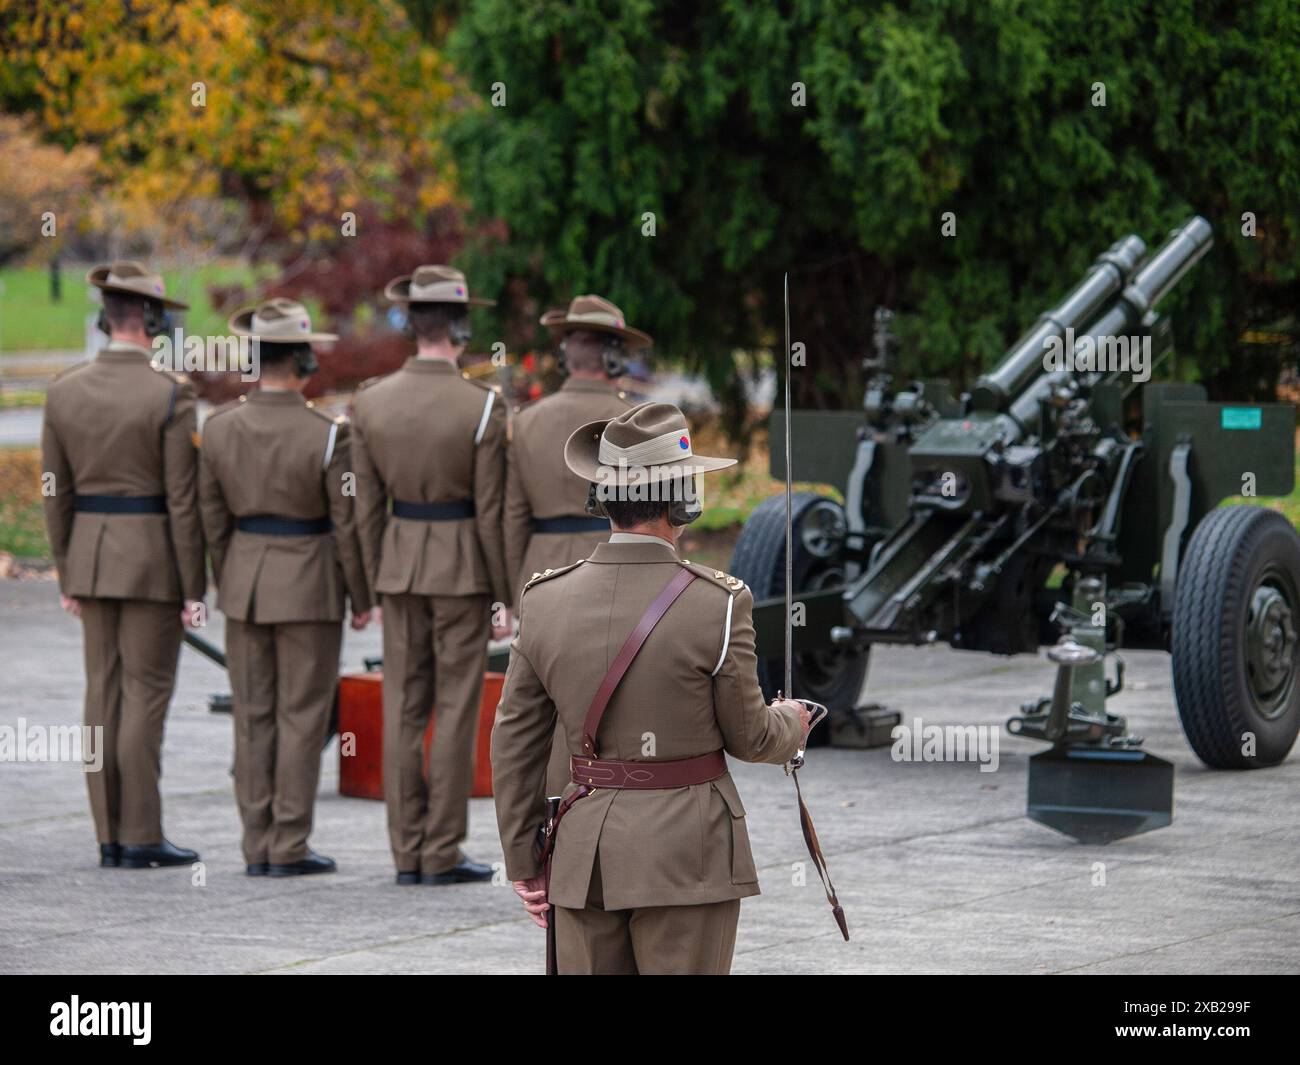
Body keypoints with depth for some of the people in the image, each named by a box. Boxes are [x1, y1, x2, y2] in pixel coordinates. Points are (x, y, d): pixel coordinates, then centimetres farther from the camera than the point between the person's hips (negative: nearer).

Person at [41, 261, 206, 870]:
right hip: (151, 559, -5)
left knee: (104, 693, 9)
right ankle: (141, 837, -1)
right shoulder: (171, 395, -13)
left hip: (91, 554, 5)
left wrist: (67, 577, 15)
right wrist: (193, 588, -8)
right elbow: (182, 498, -13)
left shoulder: (64, 391, 3)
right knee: (146, 693, -1)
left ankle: (110, 837, 10)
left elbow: (56, 492, 7)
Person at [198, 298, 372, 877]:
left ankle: (258, 845, 12)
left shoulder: (219, 427, -3)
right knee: (301, 717, 3)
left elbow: (213, 516, 5)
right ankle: (289, 847, 3)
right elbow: (347, 524, -11)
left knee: (253, 716, 10)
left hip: (244, 578, 4)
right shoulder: (327, 435, -16)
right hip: (308, 585, -4)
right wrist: (362, 598, 1)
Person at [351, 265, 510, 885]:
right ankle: (442, 855, 2)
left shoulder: (371, 402, -2)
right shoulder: (482, 409, -14)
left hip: (400, 560, 4)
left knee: (404, 712, 7)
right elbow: (491, 511, -12)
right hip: (462, 570, -4)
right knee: (456, 711, 1)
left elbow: (368, 504, 3)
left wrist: (376, 585, 12)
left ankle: (408, 855, 9)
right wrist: (505, 596, -4)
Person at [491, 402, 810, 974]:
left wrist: (524, 864, 14)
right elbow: (748, 737, -2)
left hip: (584, 853, 4)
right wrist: (790, 723, 22)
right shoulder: (718, 604, -12)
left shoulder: (545, 600, -1)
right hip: (687, 854, -3)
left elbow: (515, 741, 4)